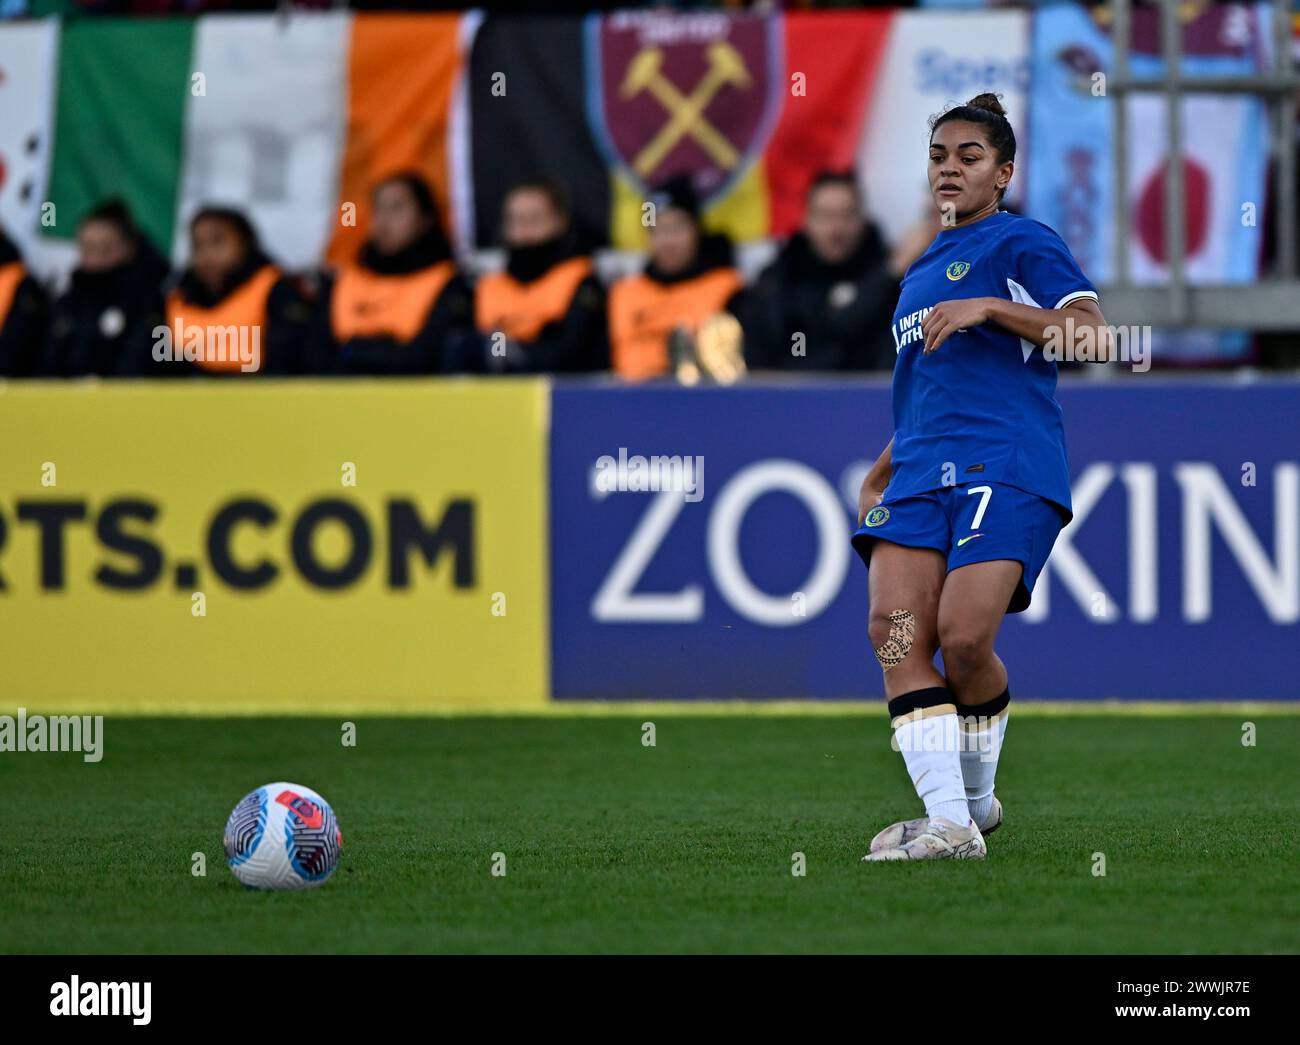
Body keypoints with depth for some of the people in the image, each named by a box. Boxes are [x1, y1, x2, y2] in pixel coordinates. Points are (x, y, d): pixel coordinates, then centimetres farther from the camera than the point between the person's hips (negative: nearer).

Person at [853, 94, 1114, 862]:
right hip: (920, 475, 7)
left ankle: (978, 796, 6)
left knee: (964, 638, -20)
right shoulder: (922, 272, 26)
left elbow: (1096, 336, -10)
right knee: (895, 633, -13)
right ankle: (948, 821, -15)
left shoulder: (1022, 244, 3)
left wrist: (988, 307, -15)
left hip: (1007, 471, -7)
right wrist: (881, 473, 30)